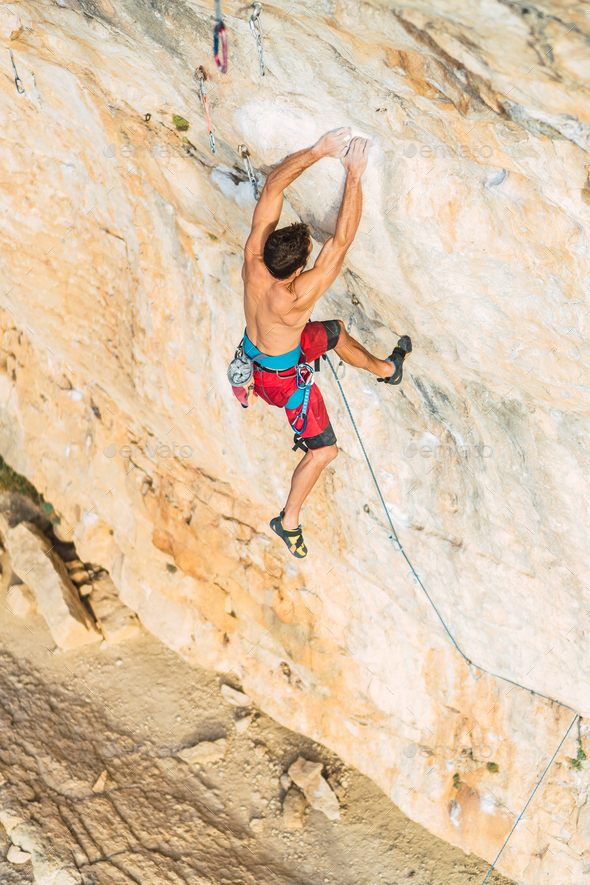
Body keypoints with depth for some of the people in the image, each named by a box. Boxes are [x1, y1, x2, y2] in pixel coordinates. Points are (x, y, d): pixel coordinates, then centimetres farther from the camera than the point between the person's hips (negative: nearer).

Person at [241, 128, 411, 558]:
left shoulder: (253, 259, -29)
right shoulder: (298, 297, -45)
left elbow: (273, 186, -26)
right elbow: (342, 239, -46)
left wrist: (319, 150, -32)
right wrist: (354, 174, -44)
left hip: (256, 347, 7)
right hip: (283, 374, -7)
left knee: (335, 331, 29)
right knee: (324, 450, 11)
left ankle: (384, 367, 57)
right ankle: (289, 521, 27)